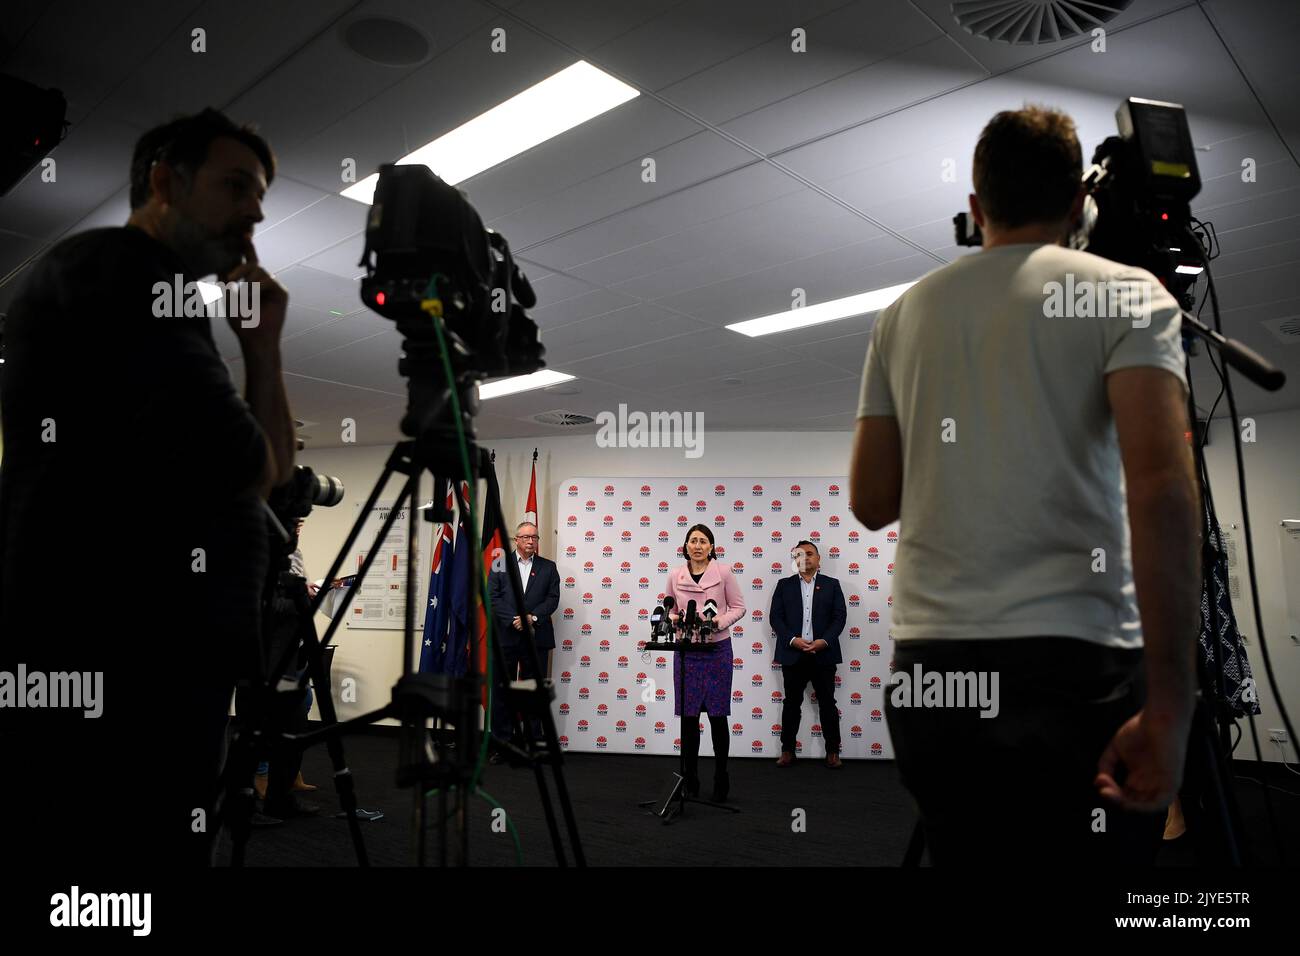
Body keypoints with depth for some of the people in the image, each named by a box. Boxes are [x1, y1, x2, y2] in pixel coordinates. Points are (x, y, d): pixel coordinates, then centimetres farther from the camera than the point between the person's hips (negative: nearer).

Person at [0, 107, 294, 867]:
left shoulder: (162, 297, 21)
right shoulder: (116, 268, -8)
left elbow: (275, 472, 17)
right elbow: (251, 470, -19)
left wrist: (263, 345, 8)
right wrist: (252, 458, 4)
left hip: (161, 668, 10)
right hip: (105, 666, -10)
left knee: (155, 846, 16)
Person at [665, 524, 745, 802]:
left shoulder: (723, 572, -3)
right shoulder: (675, 576, 3)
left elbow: (738, 607, 1)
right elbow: (669, 609, 14)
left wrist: (720, 621, -15)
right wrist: (674, 619, -8)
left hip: (717, 649, -2)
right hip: (686, 650, 2)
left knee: (717, 715, 3)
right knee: (688, 716, 5)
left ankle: (721, 778, 19)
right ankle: (690, 780, 17)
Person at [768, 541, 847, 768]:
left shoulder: (832, 584, 7)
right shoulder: (784, 585, 7)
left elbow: (840, 616, 1)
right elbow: (775, 617, 1)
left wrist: (824, 641, -13)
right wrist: (792, 640, -13)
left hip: (823, 654, 0)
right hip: (792, 654, 1)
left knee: (827, 703, 4)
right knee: (792, 703, 7)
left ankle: (833, 751, 14)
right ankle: (787, 750, 16)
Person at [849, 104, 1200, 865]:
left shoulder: (905, 313, 12)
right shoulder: (1124, 293, 1)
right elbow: (1161, 486, -14)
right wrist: (1170, 706, -14)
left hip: (927, 675, 5)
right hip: (1076, 667, -4)